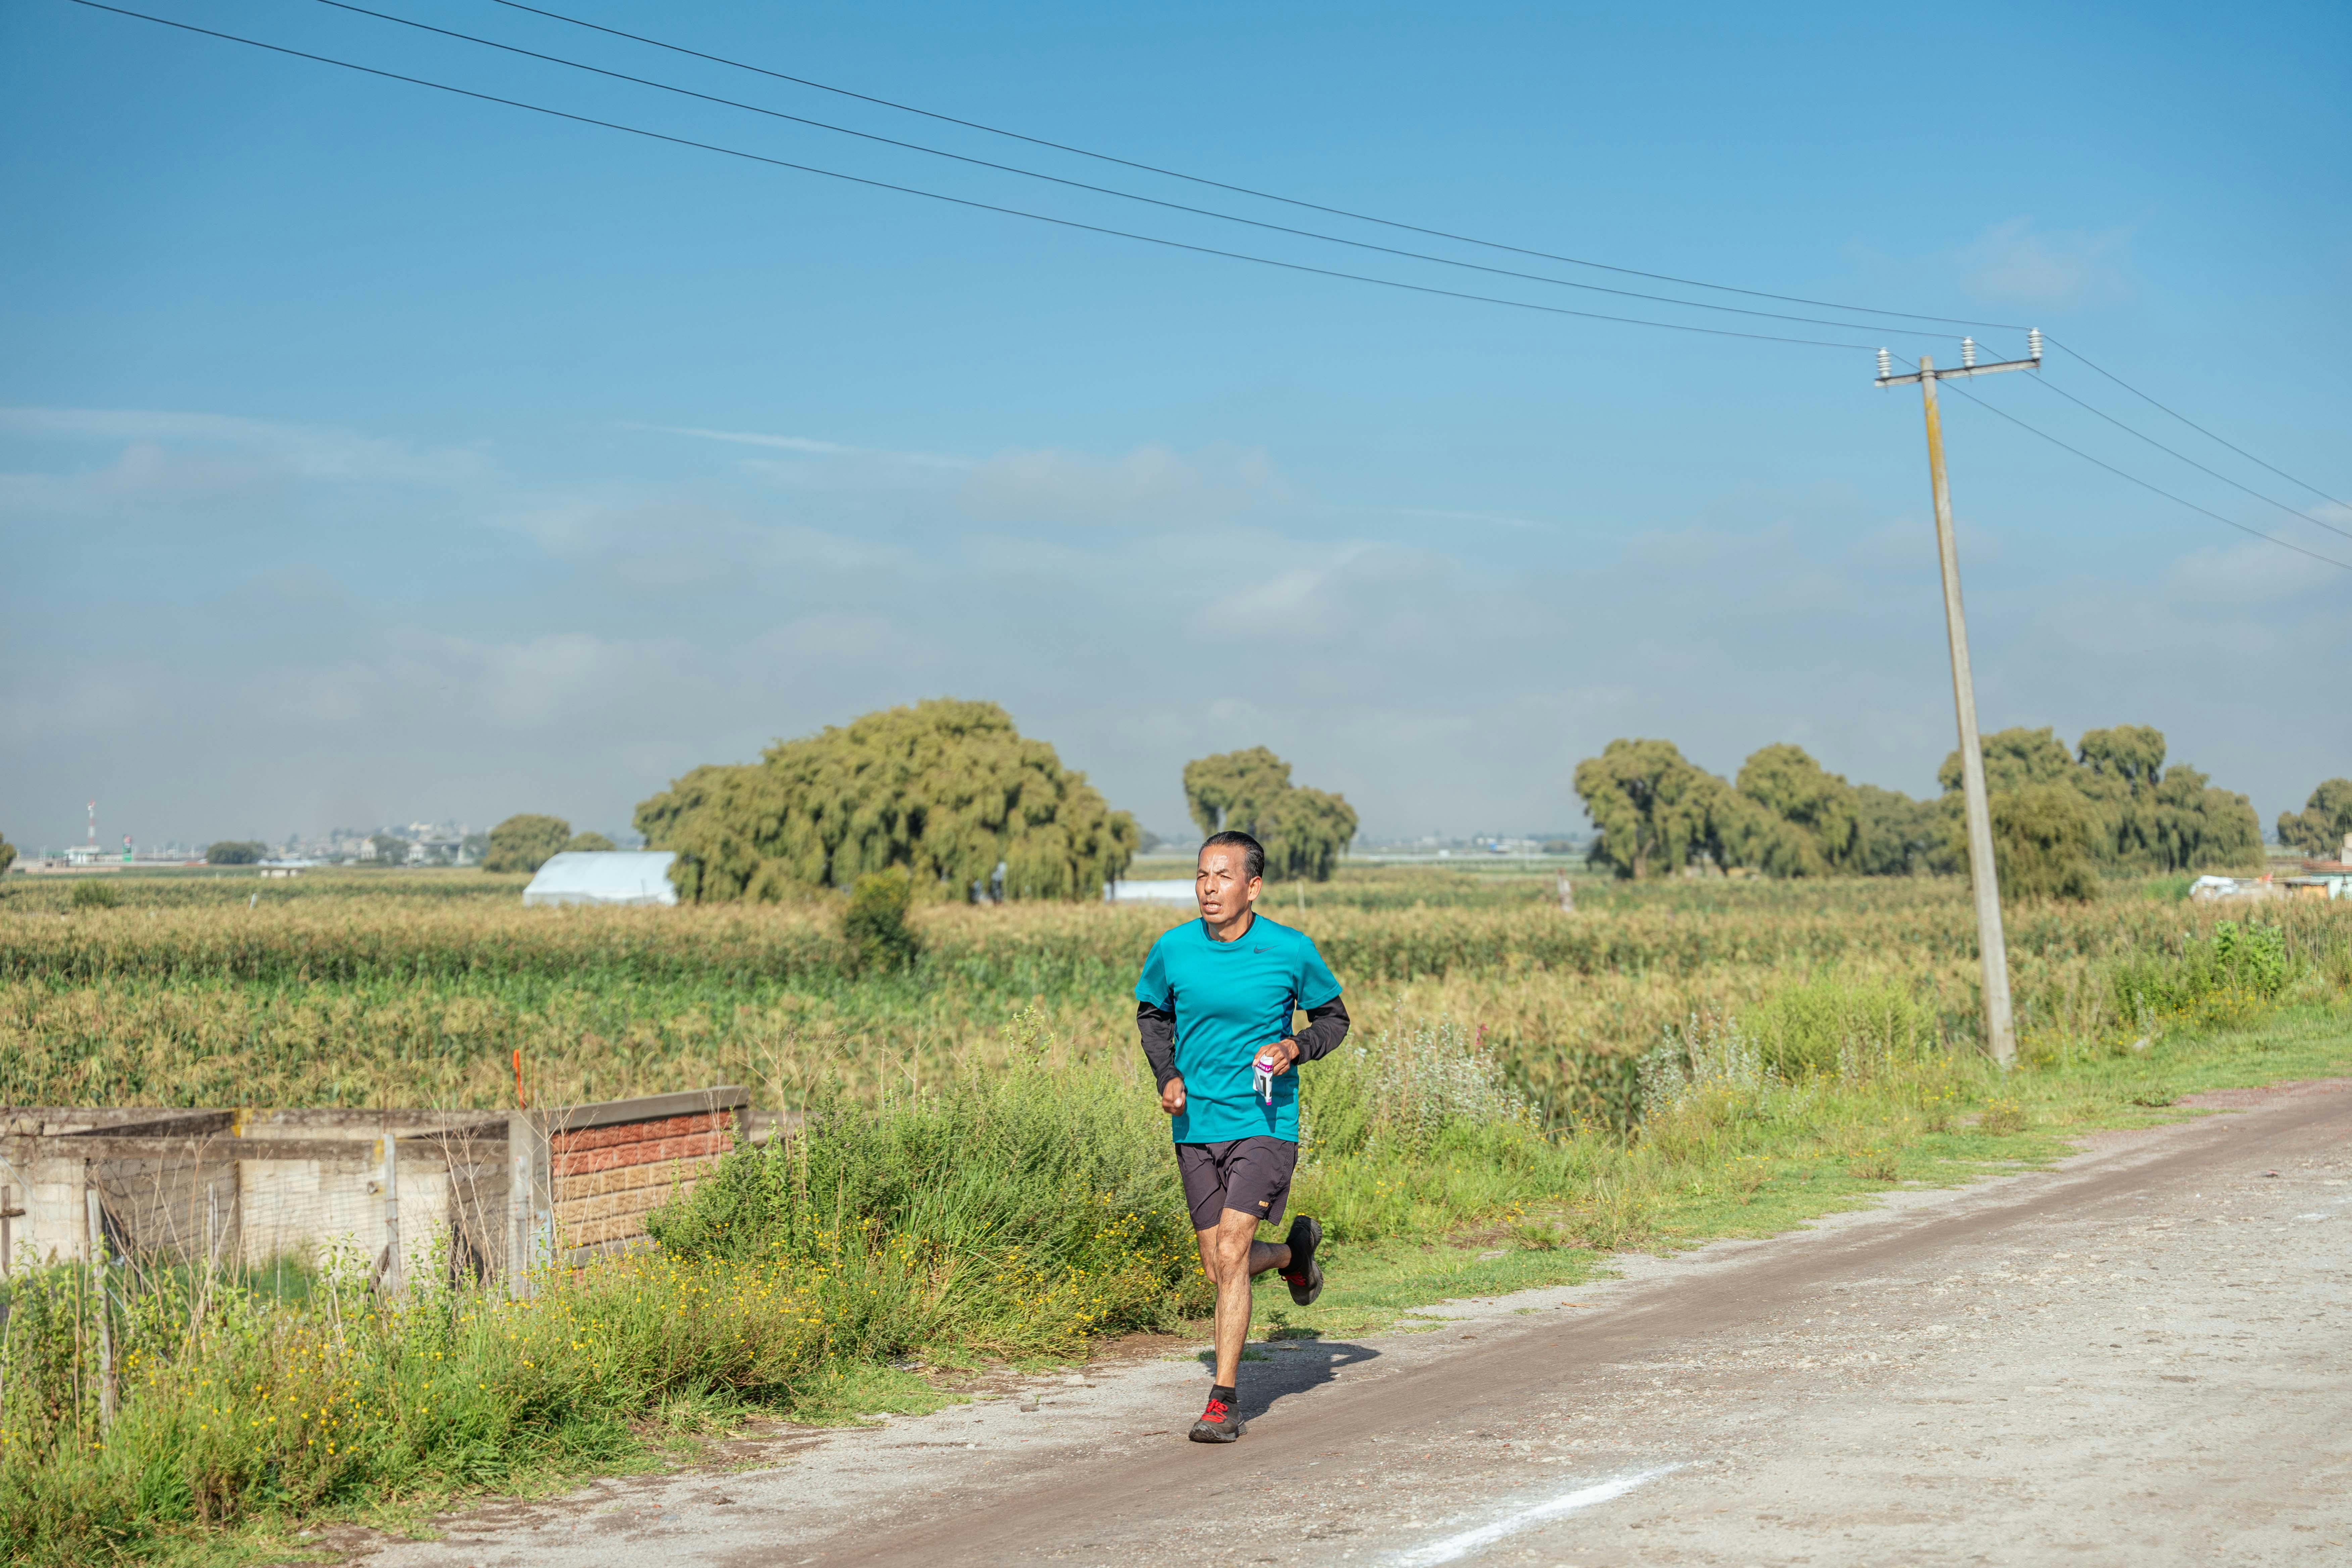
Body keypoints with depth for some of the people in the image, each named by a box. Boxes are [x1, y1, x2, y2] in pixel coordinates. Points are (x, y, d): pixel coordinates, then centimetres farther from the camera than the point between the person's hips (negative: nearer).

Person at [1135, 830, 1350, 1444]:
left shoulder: (1292, 951, -8)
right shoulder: (1173, 950, -3)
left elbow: (1334, 1017, 7)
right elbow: (1151, 1013, 15)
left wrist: (1296, 1047, -13)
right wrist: (1168, 1076, -2)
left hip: (1264, 1123, -3)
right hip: (1195, 1125, 4)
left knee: (1231, 1255, -15)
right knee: (1221, 1270, 9)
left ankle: (1223, 1399, -4)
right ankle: (1293, 1250, 43)